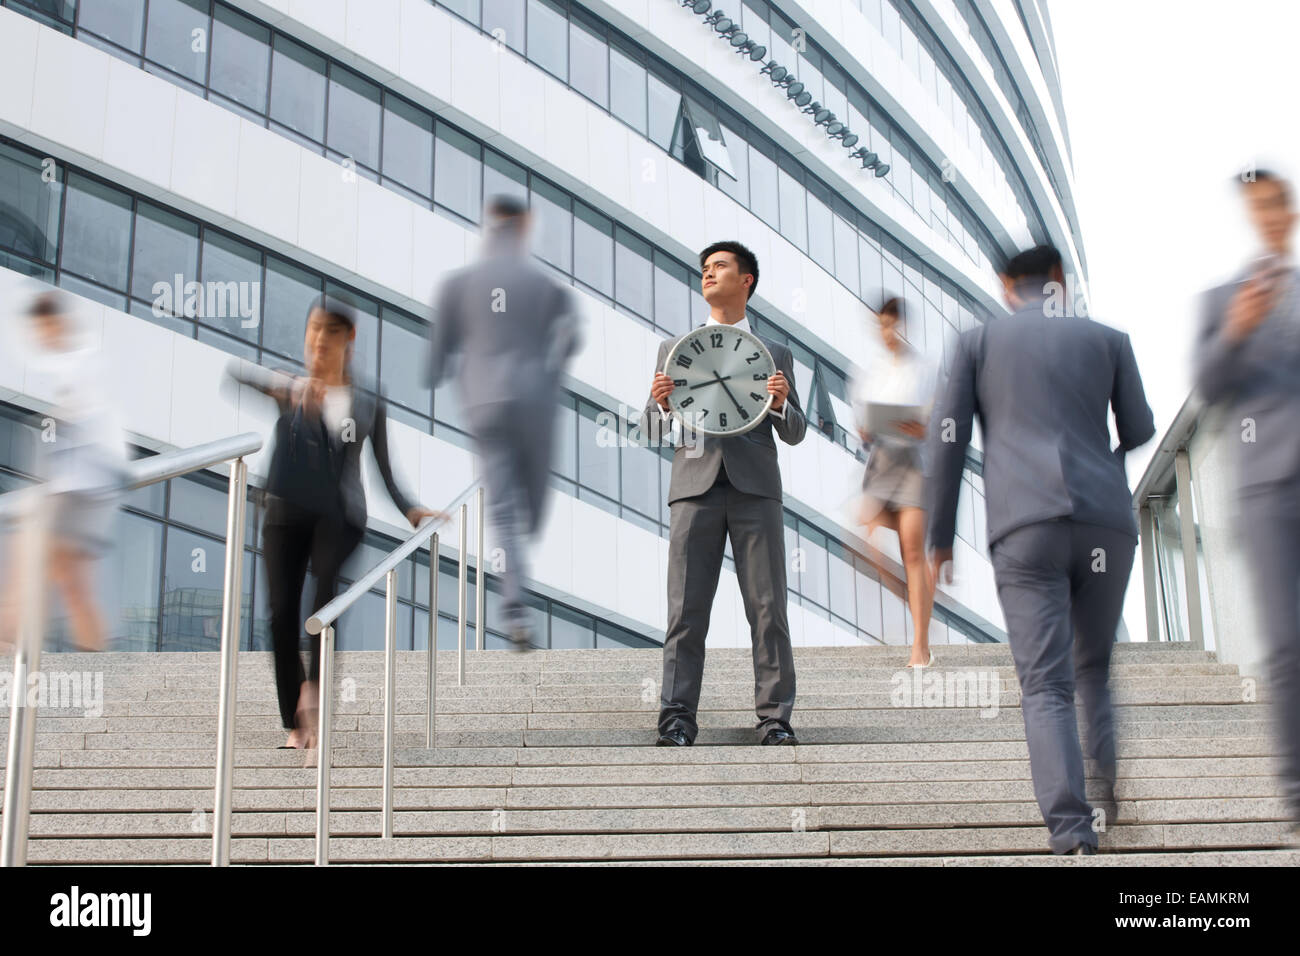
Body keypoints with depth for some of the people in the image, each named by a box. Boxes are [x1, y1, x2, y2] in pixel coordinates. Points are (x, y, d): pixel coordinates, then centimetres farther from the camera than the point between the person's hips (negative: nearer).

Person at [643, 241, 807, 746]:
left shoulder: (775, 353, 17)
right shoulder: (673, 349, 18)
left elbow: (795, 432, 14)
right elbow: (651, 427, 14)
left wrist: (780, 404, -7)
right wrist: (660, 402, -8)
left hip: (755, 487, 0)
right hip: (695, 484, 0)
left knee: (768, 607, -4)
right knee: (686, 608, -5)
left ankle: (775, 718, 0)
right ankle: (677, 719, -3)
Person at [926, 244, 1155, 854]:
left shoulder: (979, 340, 14)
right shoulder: (1107, 339, 18)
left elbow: (947, 440, 7)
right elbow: (1141, 436, 18)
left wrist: (939, 538, 13)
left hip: (1024, 528, -2)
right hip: (1105, 525, 2)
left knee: (1047, 687, -5)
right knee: (1097, 671, 20)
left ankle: (1071, 830, -20)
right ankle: (1121, 806, 8)